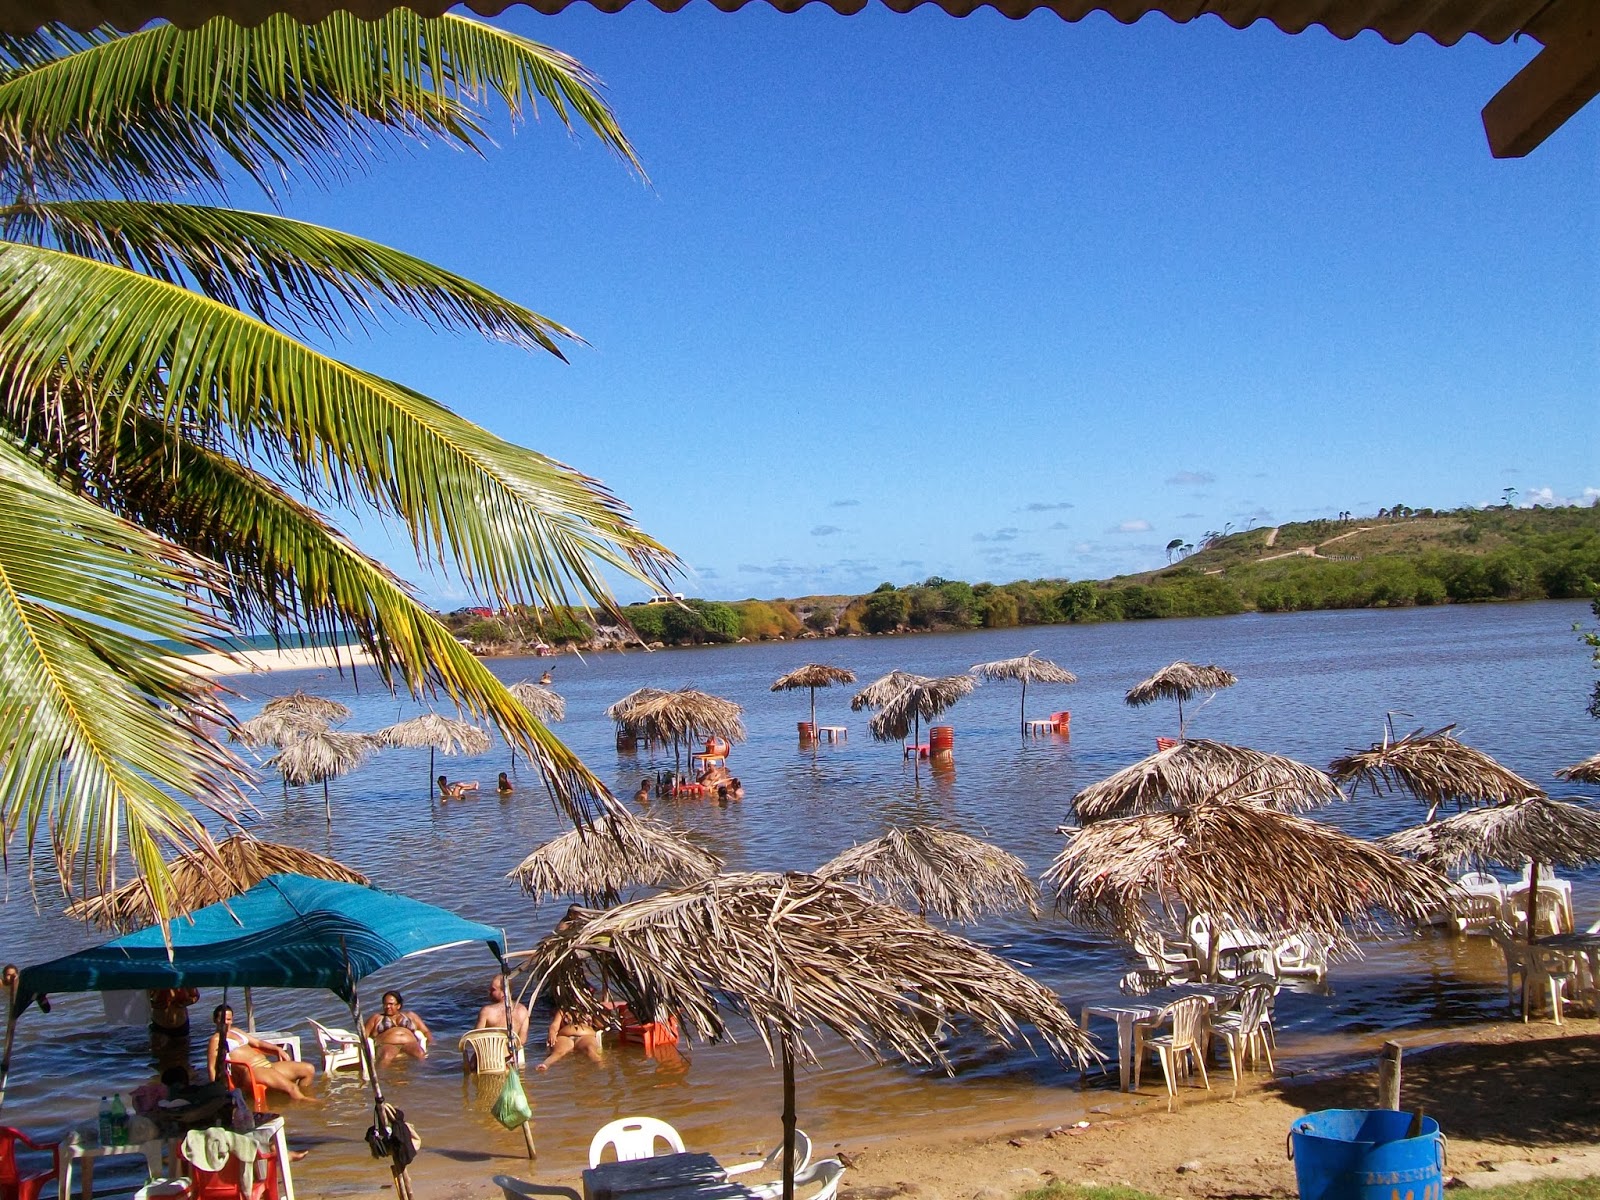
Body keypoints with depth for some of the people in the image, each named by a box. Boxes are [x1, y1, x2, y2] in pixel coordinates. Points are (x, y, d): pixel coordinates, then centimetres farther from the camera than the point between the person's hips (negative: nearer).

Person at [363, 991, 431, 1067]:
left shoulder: (410, 1016, 30)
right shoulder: (376, 1018, 28)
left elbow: (426, 1031, 26)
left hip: (410, 1044, 1)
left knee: (420, 1055, -37)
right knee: (386, 1057, -41)